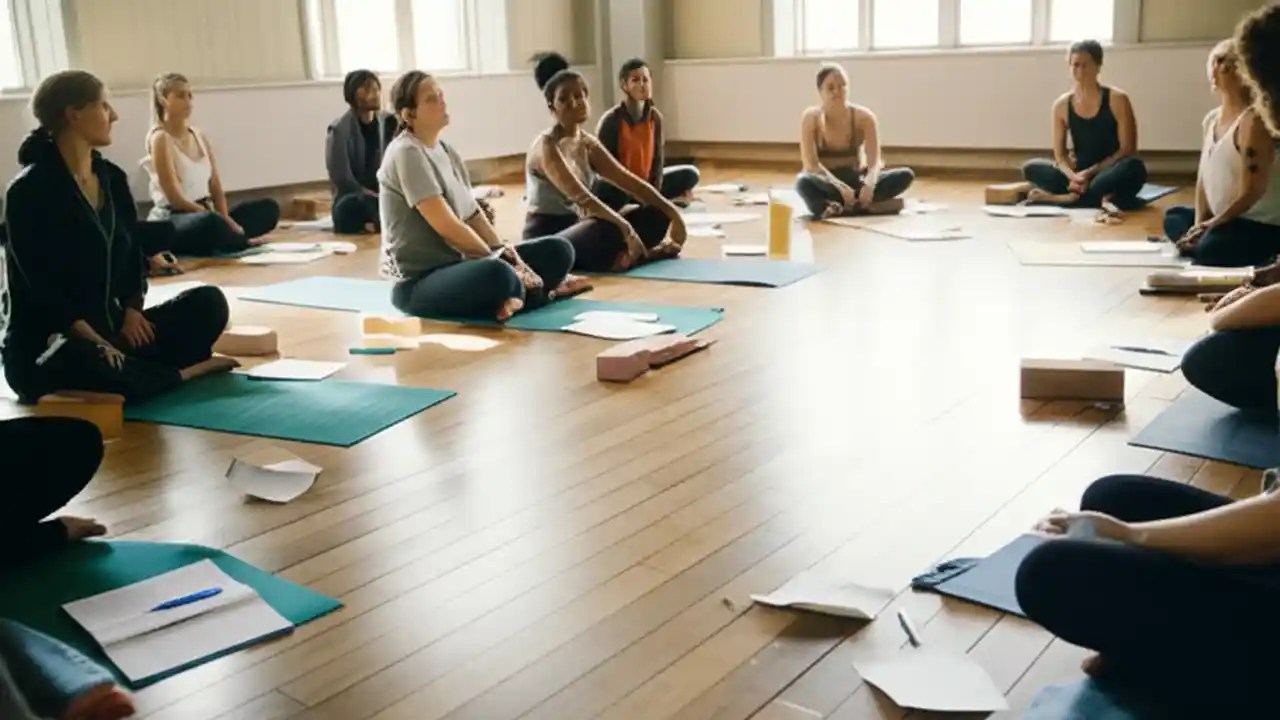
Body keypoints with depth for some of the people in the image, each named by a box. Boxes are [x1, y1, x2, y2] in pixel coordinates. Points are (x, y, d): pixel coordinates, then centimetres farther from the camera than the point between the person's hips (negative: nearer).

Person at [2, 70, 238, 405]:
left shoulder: (112, 177, 9)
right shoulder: (29, 191, -13)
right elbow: (41, 282, -18)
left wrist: (132, 310, -7)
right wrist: (95, 342, -26)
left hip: (111, 326, 7)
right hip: (45, 344, -6)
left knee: (208, 302, -8)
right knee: (84, 362, -41)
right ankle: (189, 371, -18)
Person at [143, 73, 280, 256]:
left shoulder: (199, 136, 13)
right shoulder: (160, 138, -9)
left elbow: (216, 188, 8)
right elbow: (175, 198, -16)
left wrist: (226, 220, -12)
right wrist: (221, 220, -19)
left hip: (204, 212, 8)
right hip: (171, 221, -8)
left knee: (268, 208, -1)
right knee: (211, 221, -41)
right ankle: (246, 242, -12)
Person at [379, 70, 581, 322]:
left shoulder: (446, 151, 12)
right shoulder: (406, 153, -14)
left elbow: (473, 215, 10)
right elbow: (445, 225, -19)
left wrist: (504, 252, -7)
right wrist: (496, 256, -9)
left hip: (458, 263, 9)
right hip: (419, 281, -9)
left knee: (558, 250, 4)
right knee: (497, 274, -39)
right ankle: (534, 292, -9)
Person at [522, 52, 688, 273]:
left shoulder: (588, 144, 7)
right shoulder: (546, 146, -17)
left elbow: (631, 181, 5)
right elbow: (579, 196, -30)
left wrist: (672, 212, -6)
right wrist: (625, 228, -38)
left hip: (576, 227, 8)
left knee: (655, 215, -1)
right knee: (611, 229, -35)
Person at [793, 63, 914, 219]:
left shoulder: (864, 116, -7)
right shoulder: (811, 117, -11)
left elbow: (875, 161, -15)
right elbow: (810, 164, -20)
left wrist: (869, 184, -39)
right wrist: (841, 187, -36)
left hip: (856, 181, 3)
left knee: (906, 175, -22)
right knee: (803, 181, -37)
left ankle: (838, 207, -32)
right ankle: (864, 205, -39)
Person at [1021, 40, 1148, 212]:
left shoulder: (1117, 99, -4)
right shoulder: (1062, 105, 4)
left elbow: (1127, 150, -8)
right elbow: (1060, 155, 2)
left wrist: (1091, 172, -16)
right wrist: (1074, 176, -20)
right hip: (1080, 175, 3)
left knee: (1134, 168, -35)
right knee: (1031, 168, -17)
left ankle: (1070, 197, -33)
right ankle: (1099, 197, -30)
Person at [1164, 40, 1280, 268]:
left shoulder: (1253, 121, -19)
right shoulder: (1212, 118, 9)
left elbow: (1252, 190, -22)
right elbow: (1204, 176, 9)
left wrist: (1211, 224, -16)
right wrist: (1199, 223, -4)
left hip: (1261, 225, -10)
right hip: (1226, 217, 10)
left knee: (1209, 249, -31)